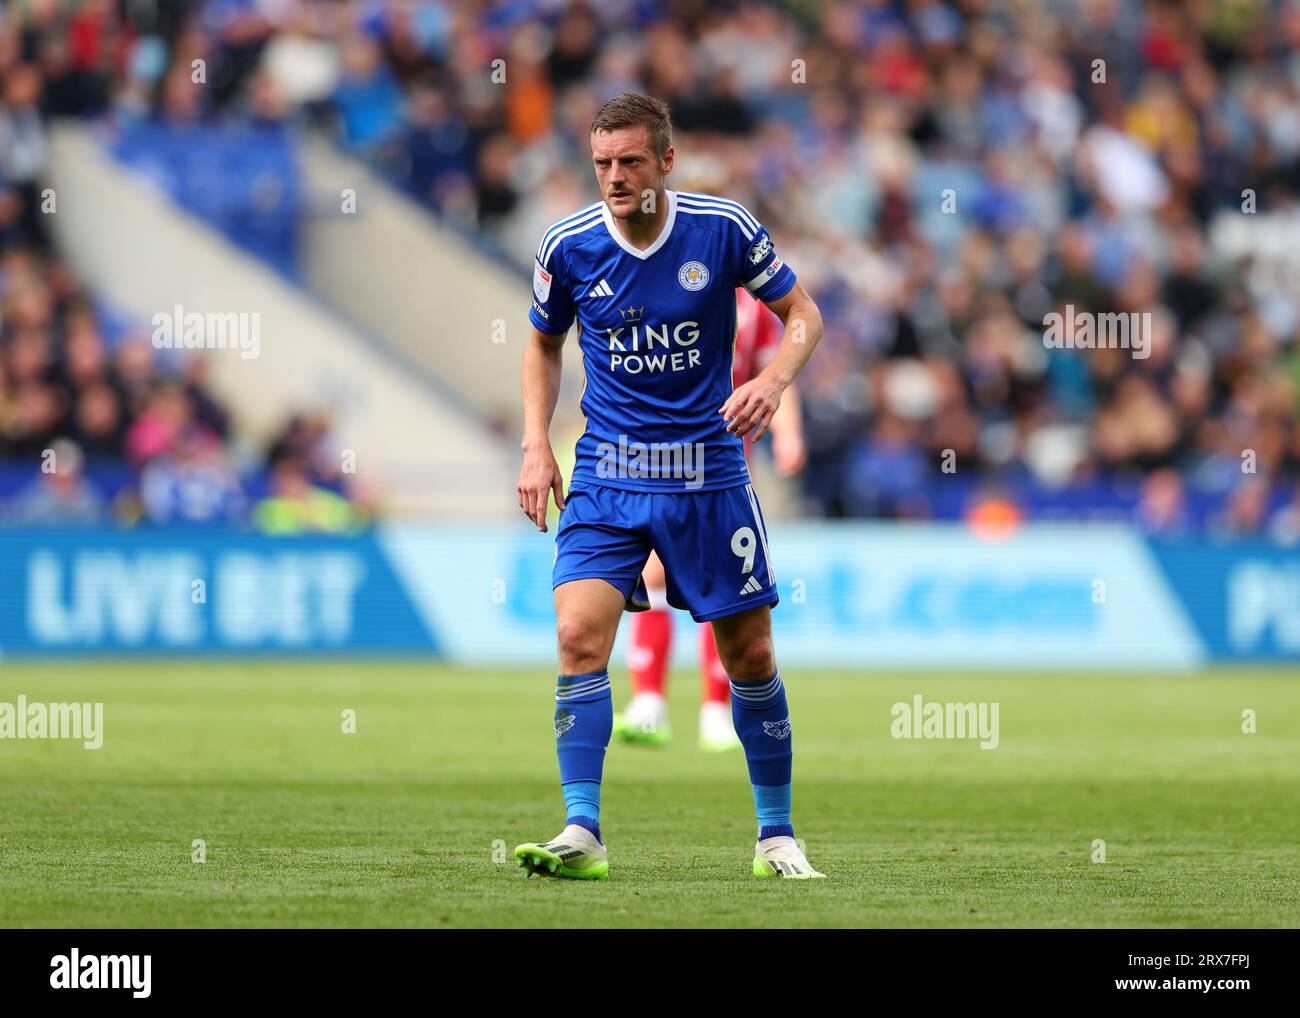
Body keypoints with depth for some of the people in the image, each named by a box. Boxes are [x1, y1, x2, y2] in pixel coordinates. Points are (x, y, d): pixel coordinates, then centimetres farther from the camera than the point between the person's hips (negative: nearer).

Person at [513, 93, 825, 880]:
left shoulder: (725, 229, -8)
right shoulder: (568, 246, -4)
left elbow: (803, 314, 3)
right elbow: (544, 345, 14)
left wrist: (772, 382, -17)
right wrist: (537, 445, 2)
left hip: (708, 468, 0)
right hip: (607, 473, 0)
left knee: (750, 653, 4)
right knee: (579, 634, -18)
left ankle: (777, 835, 20)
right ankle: (583, 835, -17)